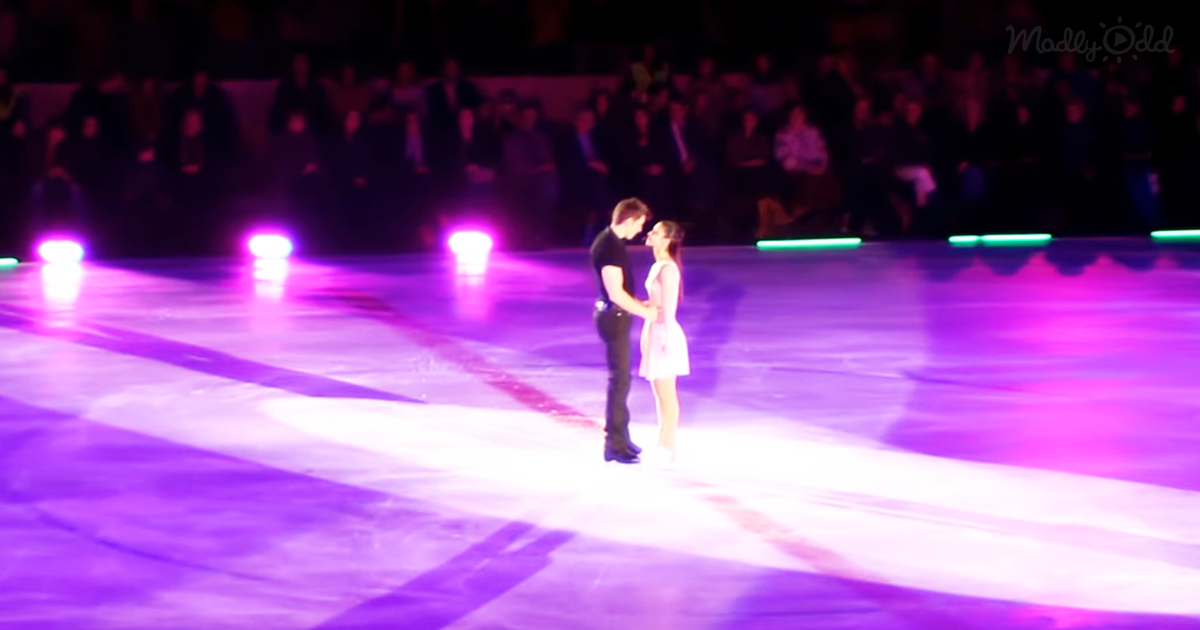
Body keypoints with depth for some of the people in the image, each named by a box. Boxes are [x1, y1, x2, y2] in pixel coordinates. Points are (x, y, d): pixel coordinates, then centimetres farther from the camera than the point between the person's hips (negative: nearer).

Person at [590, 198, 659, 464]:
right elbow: (615, 293, -25)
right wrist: (645, 312, -16)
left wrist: (640, 304, 15)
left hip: (616, 315, 10)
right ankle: (613, 444, 0)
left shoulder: (612, 242, 9)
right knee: (619, 379, -5)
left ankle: (620, 436, 27)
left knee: (621, 377, 18)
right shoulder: (610, 246, -22)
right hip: (614, 316, -10)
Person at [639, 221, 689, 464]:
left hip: (664, 332, -10)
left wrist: (666, 339, -20)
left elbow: (669, 307, -19)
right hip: (654, 330, 10)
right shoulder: (658, 266, 11)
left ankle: (669, 446, 3)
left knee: (666, 392, -3)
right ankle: (663, 442, 21)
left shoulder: (667, 269, -17)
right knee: (659, 391, 14)